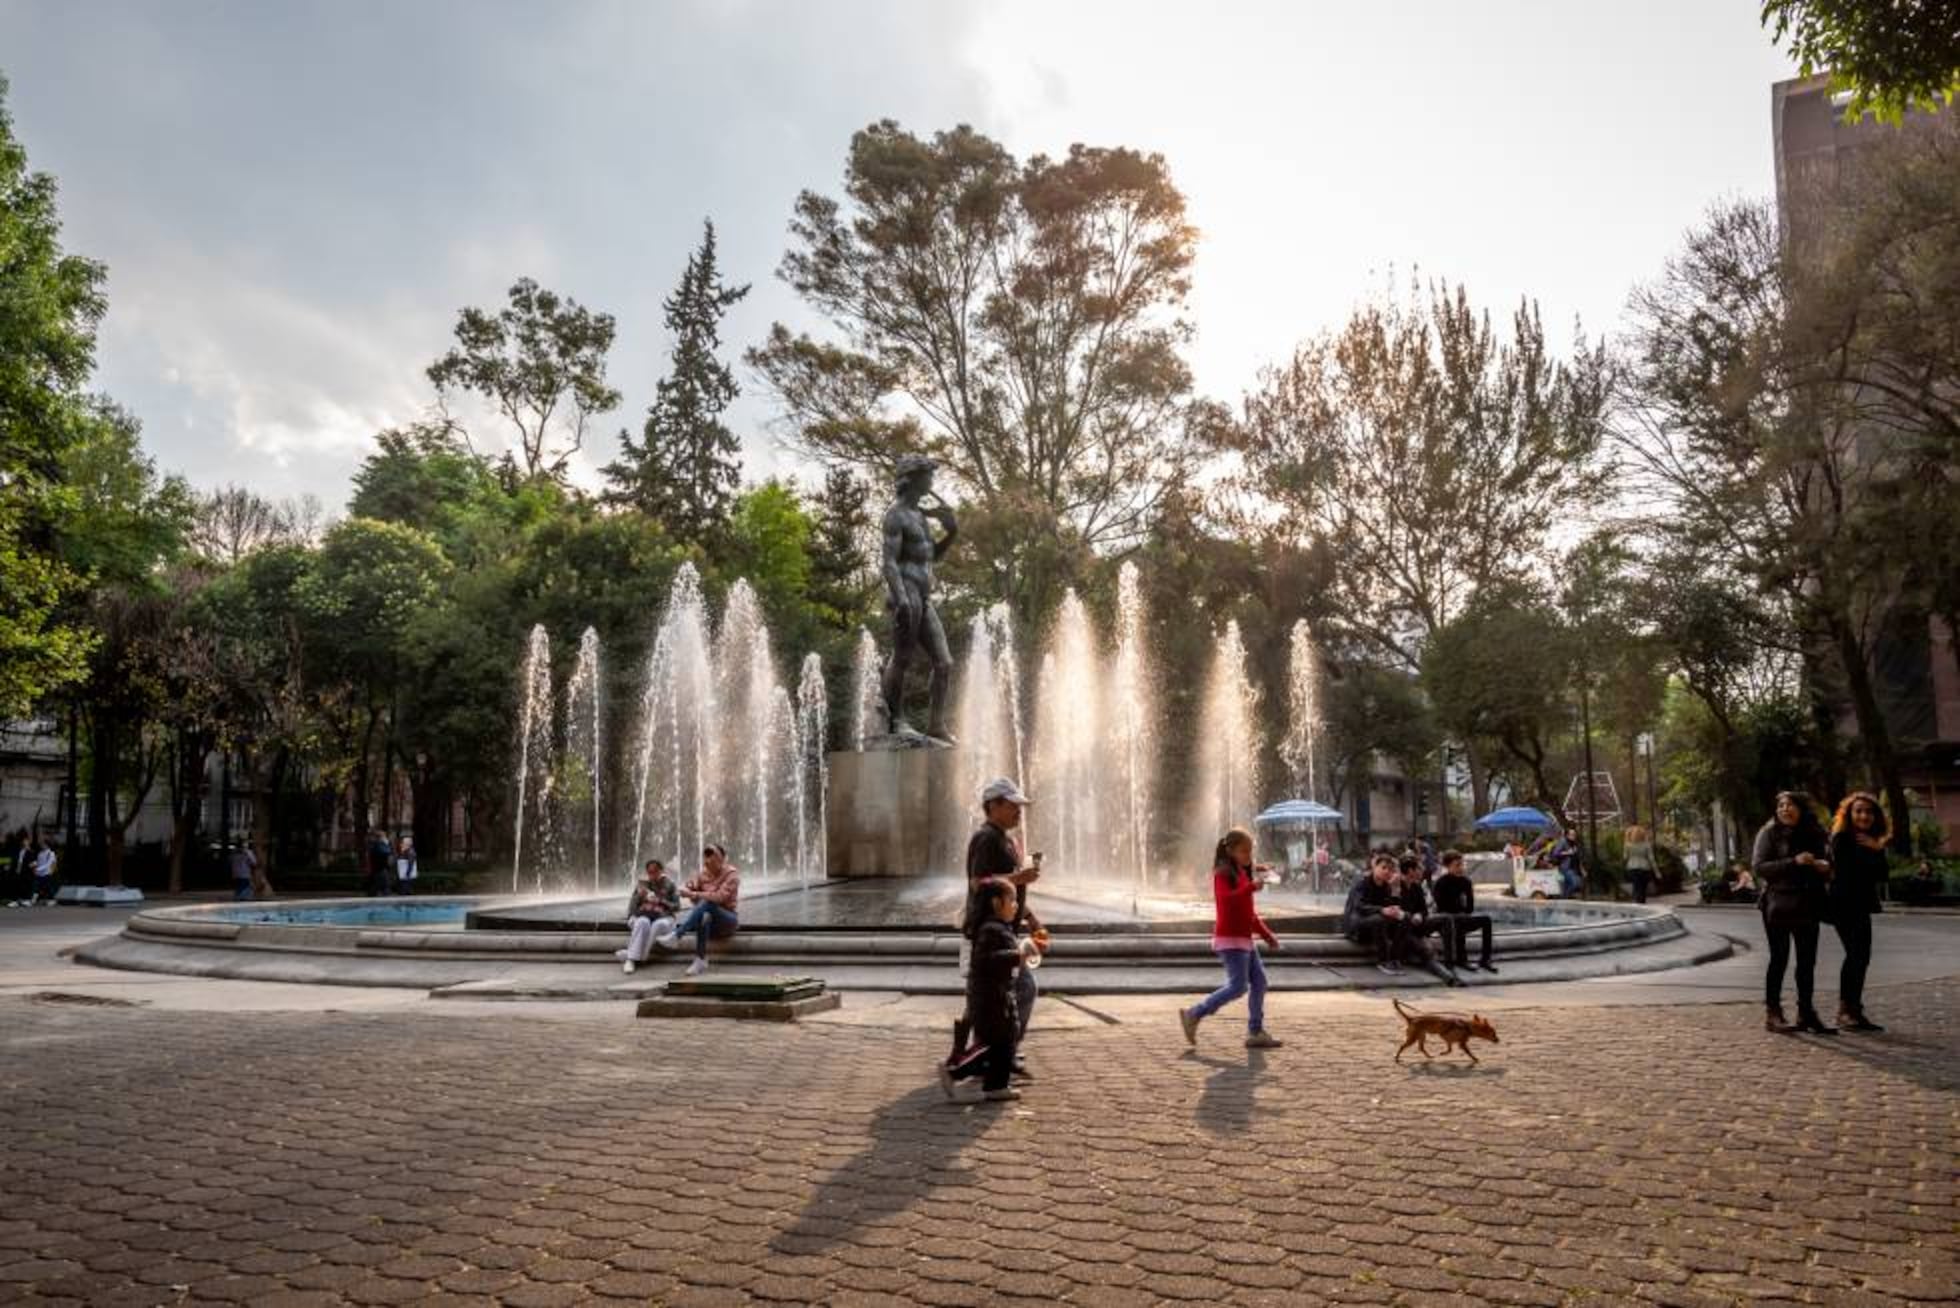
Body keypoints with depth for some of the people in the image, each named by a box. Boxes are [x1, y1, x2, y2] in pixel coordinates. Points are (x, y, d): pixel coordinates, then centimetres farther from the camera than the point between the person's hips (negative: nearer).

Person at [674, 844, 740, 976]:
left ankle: (676, 934, -42)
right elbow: (686, 889, 5)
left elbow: (719, 897, -22)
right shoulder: (705, 873, 6)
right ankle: (701, 961, -43)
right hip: (709, 918, 3)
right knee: (704, 918, -37)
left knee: (707, 903, -35)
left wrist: (696, 894, -19)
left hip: (727, 920, -3)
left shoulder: (731, 874, -9)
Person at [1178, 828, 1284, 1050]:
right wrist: (1253, 886, -37)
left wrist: (1267, 935, 25)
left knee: (1259, 981, 5)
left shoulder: (1244, 874, 18)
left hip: (1244, 939, 9)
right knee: (1238, 986, -13)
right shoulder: (1223, 874, -10)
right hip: (1229, 940, -9)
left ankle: (1256, 1032, 11)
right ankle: (1193, 1015, -5)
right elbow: (1226, 899, -31)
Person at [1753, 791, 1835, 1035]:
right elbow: (1759, 867, -13)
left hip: (1807, 905, 5)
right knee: (1779, 958, -4)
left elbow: (1825, 861, 23)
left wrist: (1824, 866, -1)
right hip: (1778, 904, -5)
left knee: (1807, 960, 7)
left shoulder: (1814, 834, 11)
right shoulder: (1769, 832, -4)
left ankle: (1806, 1013, 15)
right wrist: (1794, 862, -23)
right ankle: (1772, 1013, 1)